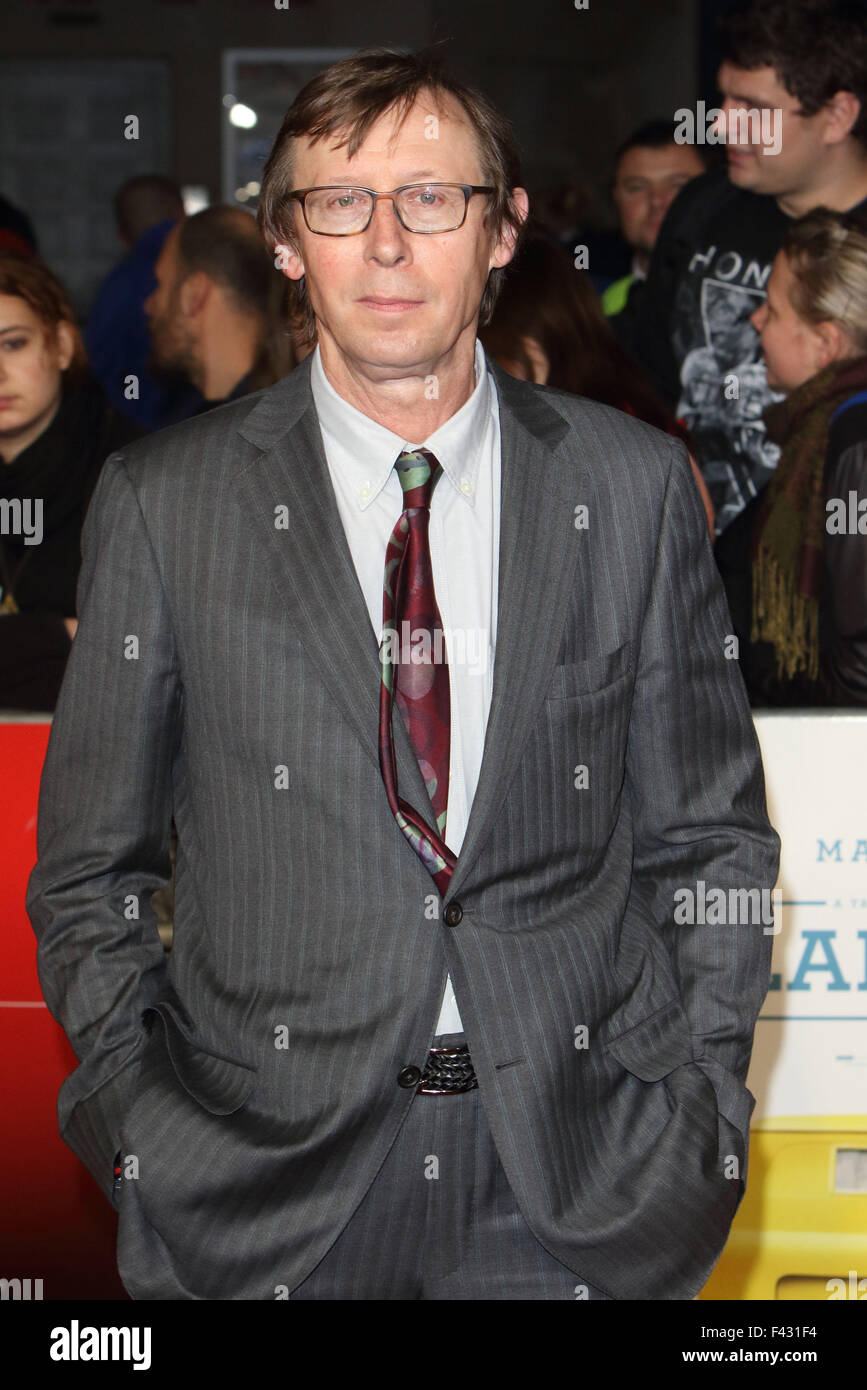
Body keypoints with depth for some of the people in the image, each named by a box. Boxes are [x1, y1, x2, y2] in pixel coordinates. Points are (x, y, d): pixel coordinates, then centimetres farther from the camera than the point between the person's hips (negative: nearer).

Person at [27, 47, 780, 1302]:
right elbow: (91, 870, 4)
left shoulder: (636, 484, 1)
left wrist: (705, 1118, 0)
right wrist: (143, 1128, -5)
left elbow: (711, 835, 7)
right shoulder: (163, 501, -2)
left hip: (588, 1170, 1)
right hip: (266, 1170, -1)